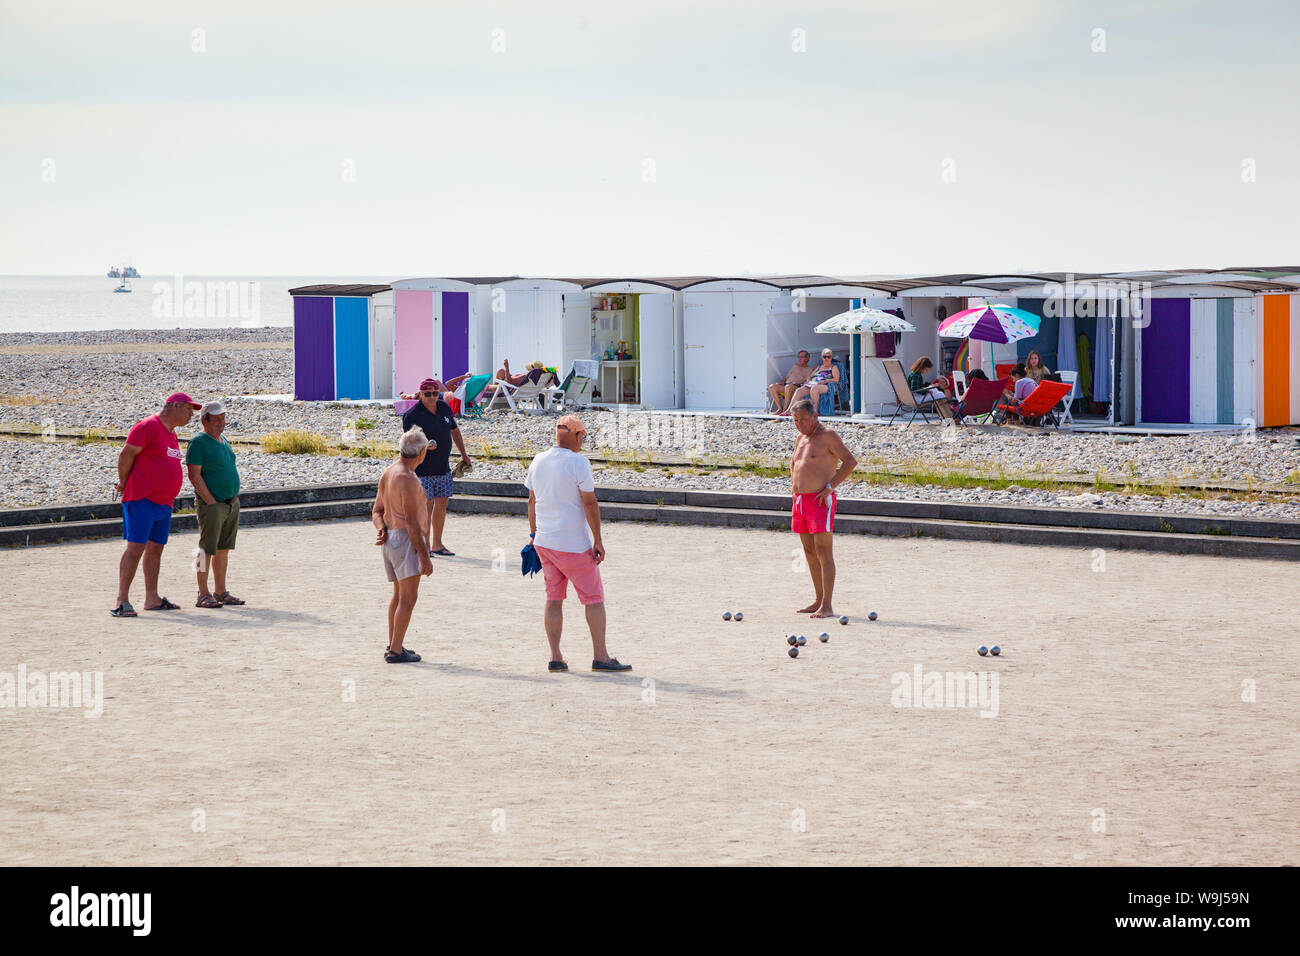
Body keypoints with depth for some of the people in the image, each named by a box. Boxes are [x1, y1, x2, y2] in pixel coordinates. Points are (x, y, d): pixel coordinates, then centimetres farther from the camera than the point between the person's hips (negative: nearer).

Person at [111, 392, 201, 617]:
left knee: (155, 549, 11)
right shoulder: (148, 426, -10)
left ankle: (152, 598, 18)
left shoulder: (171, 433, 19)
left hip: (164, 503, 9)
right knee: (136, 548, -12)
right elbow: (126, 456, -12)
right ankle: (122, 601, -14)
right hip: (142, 500, -9)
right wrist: (123, 485, -2)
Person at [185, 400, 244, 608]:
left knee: (224, 549, 11)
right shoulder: (198, 443, -10)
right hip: (212, 505, -8)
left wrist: (236, 496, 16)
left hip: (232, 504, 8)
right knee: (207, 549, -7)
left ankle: (221, 592, 17)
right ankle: (203, 595, -5)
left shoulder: (223, 441, 17)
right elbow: (194, 475, -16)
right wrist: (211, 502, -18)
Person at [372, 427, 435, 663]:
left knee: (399, 595, 19)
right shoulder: (408, 479, -19)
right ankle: (396, 651, -10)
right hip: (406, 540, -10)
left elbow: (377, 511, 12)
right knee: (408, 598, -8)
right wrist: (424, 555, -18)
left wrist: (380, 529, -7)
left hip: (391, 539, 10)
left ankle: (393, 646, 25)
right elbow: (411, 521, -20)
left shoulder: (387, 473, 11)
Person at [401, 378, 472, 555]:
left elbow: (454, 429, 22)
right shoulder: (412, 415, -13)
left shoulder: (444, 408, 7)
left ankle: (437, 545, 19)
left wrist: (463, 453, 23)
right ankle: (425, 546, -3)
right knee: (426, 505, -8)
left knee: (441, 504, 9)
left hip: (443, 467, 6)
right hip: (423, 469, -6)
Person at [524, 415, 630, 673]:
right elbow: (590, 503, -13)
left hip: (544, 542, 6)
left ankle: (555, 657, 8)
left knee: (553, 599, 10)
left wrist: (534, 535, 24)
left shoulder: (538, 461, 7)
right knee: (594, 598, 2)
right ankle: (600, 656, 1)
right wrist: (598, 541, -9)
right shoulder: (578, 462, -13)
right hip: (574, 544, -6)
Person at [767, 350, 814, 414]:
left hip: (797, 387, -6)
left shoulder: (809, 370, 11)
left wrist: (797, 383, -19)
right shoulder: (795, 366, 30)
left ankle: (785, 409, -33)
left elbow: (807, 381, -4)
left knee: (788, 387, -41)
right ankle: (780, 408, -19)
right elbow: (786, 377, 29)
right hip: (785, 385, 6)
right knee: (772, 387, -19)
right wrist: (782, 381, 7)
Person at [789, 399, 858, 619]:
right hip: (800, 500, 9)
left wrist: (831, 485, -17)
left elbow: (851, 461, -14)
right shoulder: (801, 438, 17)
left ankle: (827, 606, -13)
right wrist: (794, 485, 18)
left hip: (820, 500, -9)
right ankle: (819, 600, 17)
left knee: (823, 552, -11)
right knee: (809, 552, 11)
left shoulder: (827, 436, -8)